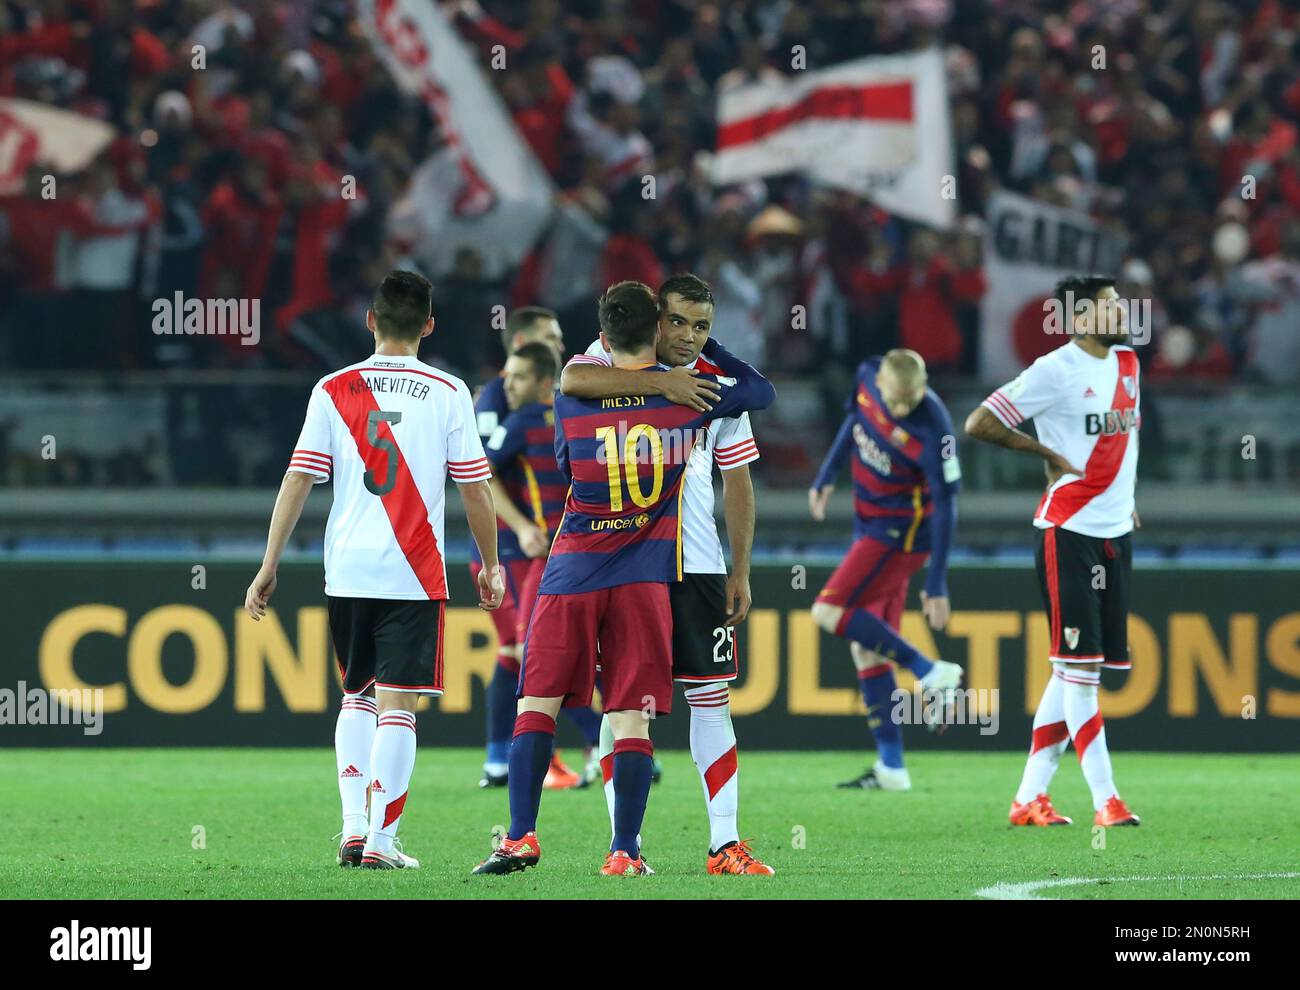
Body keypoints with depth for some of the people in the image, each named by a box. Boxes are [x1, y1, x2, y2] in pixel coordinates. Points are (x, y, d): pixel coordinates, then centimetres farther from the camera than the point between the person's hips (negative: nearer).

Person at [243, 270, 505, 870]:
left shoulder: (333, 390, 2)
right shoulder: (448, 393, -1)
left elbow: (297, 481, -1)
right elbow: (475, 490, 0)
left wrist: (269, 567, 4)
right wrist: (490, 567, 13)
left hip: (346, 570, 2)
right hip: (414, 574, -2)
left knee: (357, 698, 18)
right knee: (397, 705, 0)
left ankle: (353, 829, 9)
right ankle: (380, 842, -5)